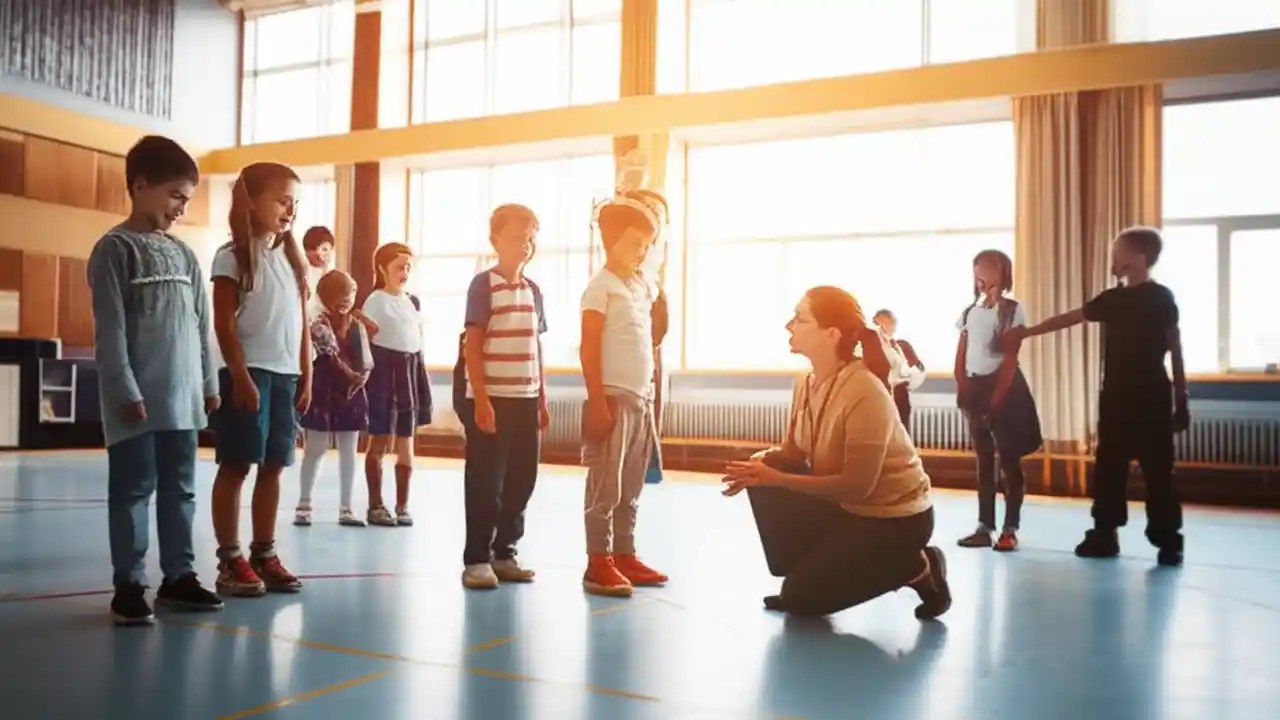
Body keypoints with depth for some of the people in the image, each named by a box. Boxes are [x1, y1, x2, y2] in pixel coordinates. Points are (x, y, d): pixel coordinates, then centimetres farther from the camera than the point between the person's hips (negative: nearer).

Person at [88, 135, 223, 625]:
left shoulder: (184, 254, 14)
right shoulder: (115, 248, -4)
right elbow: (110, 328, -10)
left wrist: (208, 384, 11)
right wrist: (126, 391, -15)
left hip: (183, 397, 6)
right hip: (138, 399, -6)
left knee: (180, 489, 11)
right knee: (133, 489, 1)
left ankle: (178, 575, 20)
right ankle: (129, 584, 9)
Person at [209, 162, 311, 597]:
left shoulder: (292, 258, 15)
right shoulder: (233, 256, -3)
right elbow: (224, 324, -9)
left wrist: (306, 376, 11)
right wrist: (241, 377, -16)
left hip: (286, 375, 6)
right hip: (249, 373, -6)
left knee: (273, 466, 9)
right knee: (236, 465, -1)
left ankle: (265, 554, 17)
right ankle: (230, 561, 5)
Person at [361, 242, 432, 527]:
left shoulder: (414, 302, 14)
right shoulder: (376, 300, -4)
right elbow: (365, 339, -7)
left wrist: (418, 375, 13)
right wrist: (365, 371, -16)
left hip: (411, 370, 6)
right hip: (385, 370, -6)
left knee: (406, 444, 7)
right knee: (381, 442, -1)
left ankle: (403, 505, 14)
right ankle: (375, 505, 8)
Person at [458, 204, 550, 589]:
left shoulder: (534, 290, 12)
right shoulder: (483, 284, -5)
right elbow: (473, 346, -9)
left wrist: (542, 399, 13)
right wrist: (481, 399, -15)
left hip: (526, 400, 6)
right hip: (490, 399, -6)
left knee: (522, 480, 10)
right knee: (486, 483, -1)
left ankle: (504, 553, 22)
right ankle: (476, 559, 10)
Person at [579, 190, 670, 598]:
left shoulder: (644, 287, 14)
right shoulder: (601, 287, -9)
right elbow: (589, 350, -13)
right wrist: (597, 403, -18)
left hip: (642, 399, 8)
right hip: (614, 398, -8)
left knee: (631, 487, 13)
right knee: (606, 485, -3)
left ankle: (624, 555, 23)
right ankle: (598, 563, 3)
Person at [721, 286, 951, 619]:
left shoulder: (865, 395, -28)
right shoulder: (808, 384, -3)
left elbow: (857, 486, -29)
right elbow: (791, 452, 2)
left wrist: (776, 478, -29)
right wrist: (762, 462, -21)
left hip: (895, 518, -8)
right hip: (845, 504, 8)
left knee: (802, 598, -8)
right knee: (766, 467, -3)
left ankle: (916, 568, 4)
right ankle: (798, 572, 8)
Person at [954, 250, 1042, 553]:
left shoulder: (1013, 310, -3)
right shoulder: (970, 312, 13)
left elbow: (1011, 358, -10)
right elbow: (961, 357, 11)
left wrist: (998, 395, -17)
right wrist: (963, 391, -1)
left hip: (1005, 387, -5)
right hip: (975, 388, 5)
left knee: (1009, 460, -2)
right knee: (983, 459, 8)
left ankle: (1010, 529, 2)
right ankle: (984, 526, 13)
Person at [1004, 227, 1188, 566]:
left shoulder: (1161, 298, -4)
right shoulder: (1113, 298, 11)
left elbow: (1175, 348, -4)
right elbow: (1069, 318, 16)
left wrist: (1181, 400, -7)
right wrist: (1025, 333, 17)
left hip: (1151, 398, -6)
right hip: (1116, 397, 6)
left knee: (1158, 471, -1)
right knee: (1108, 469, 8)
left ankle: (1168, 541, 8)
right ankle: (1104, 534, 16)